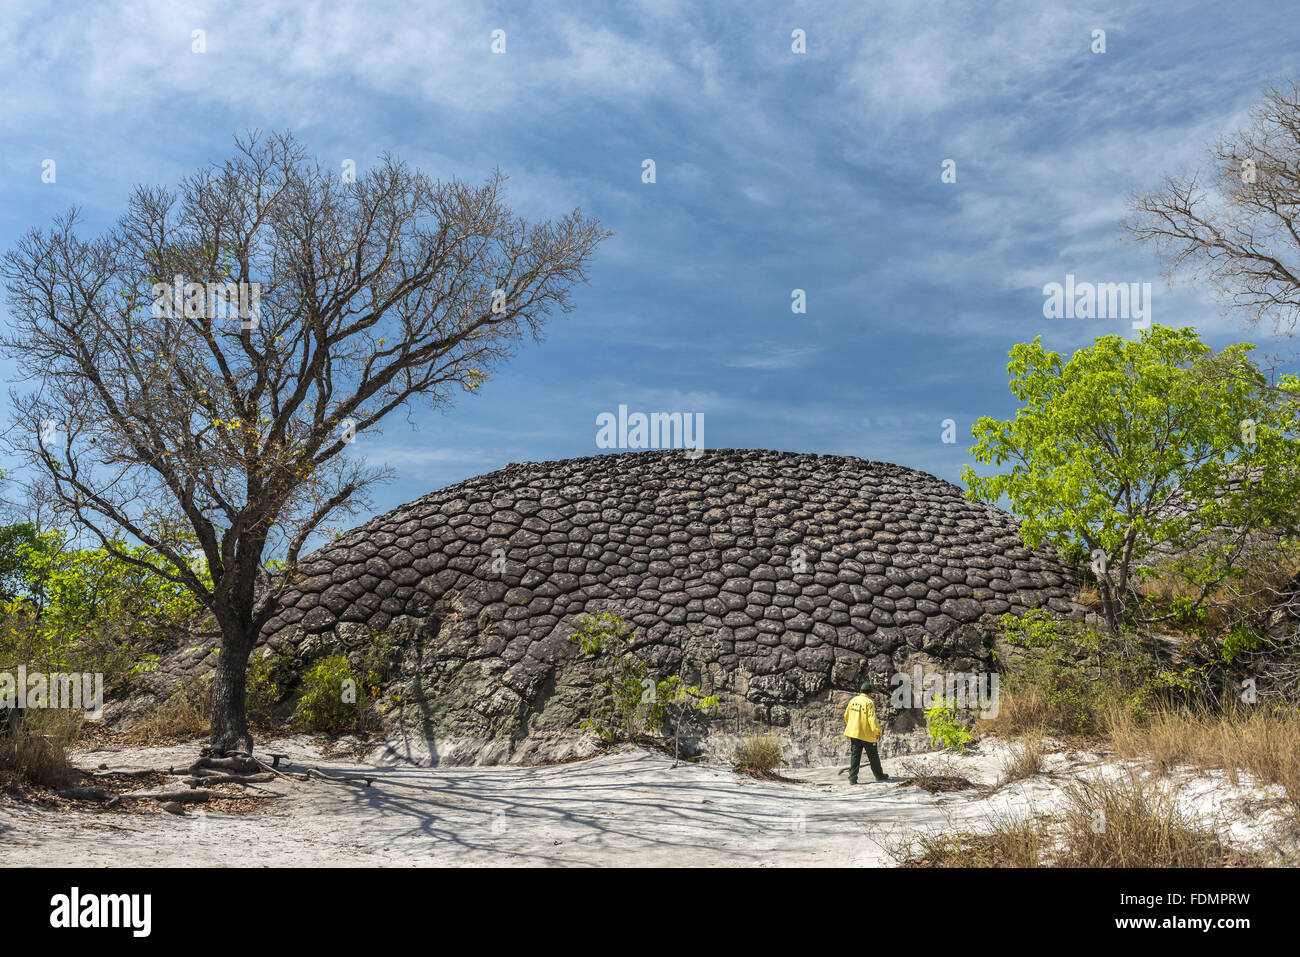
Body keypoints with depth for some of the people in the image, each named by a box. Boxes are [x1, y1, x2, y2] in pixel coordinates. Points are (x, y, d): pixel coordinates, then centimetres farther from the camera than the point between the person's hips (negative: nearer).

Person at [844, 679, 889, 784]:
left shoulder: (853, 700, 6)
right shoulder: (869, 702, -13)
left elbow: (846, 715, 15)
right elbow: (872, 718, -20)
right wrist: (878, 731, -17)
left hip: (853, 732, 5)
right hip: (866, 734, -5)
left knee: (855, 756, 6)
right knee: (873, 756, 11)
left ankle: (852, 778, -1)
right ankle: (879, 775, 24)